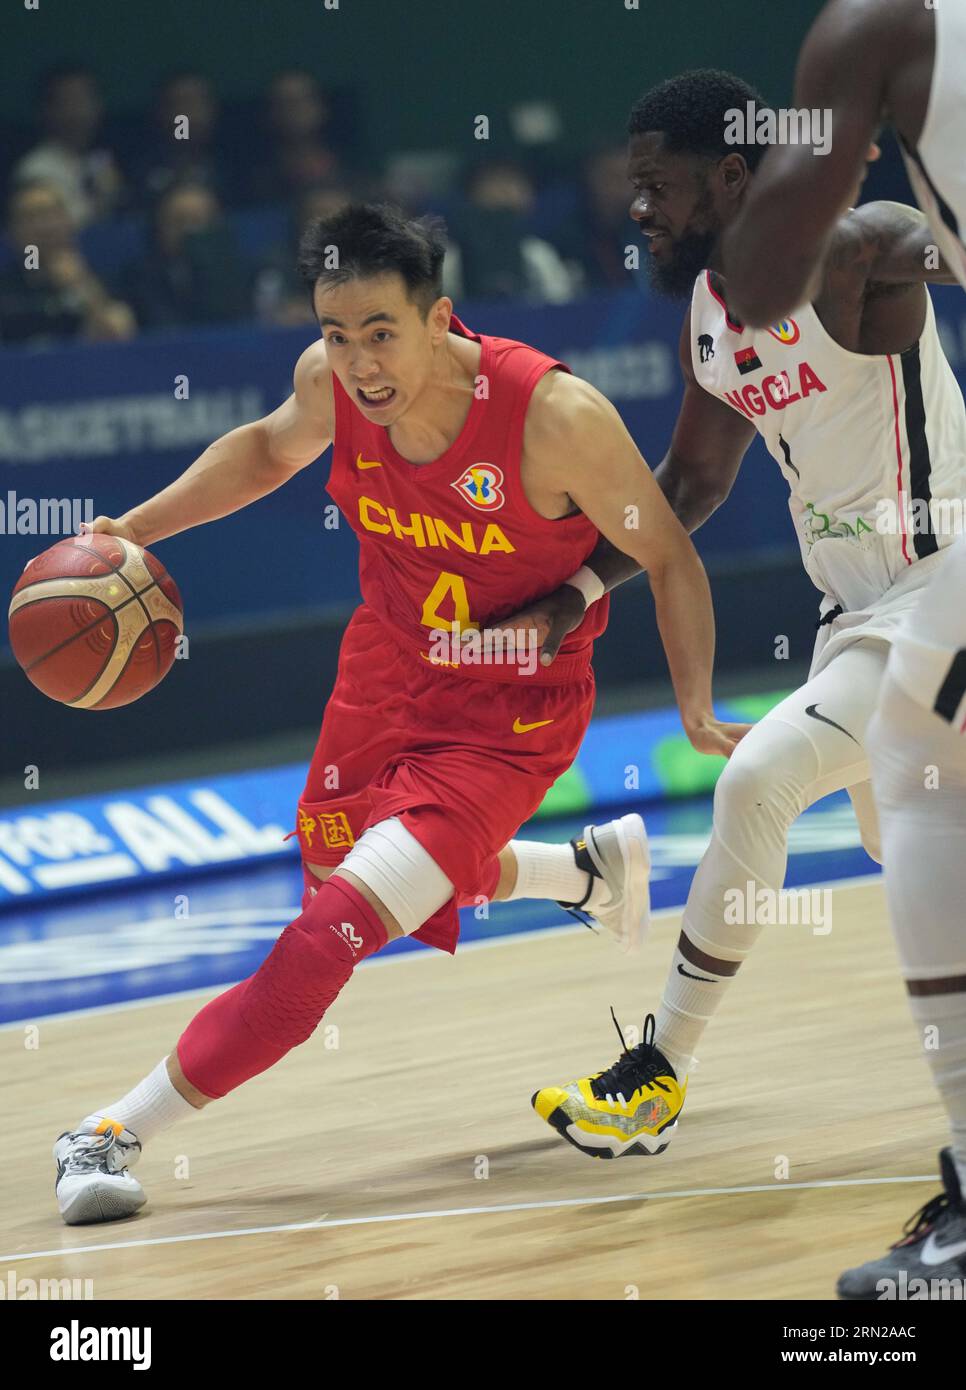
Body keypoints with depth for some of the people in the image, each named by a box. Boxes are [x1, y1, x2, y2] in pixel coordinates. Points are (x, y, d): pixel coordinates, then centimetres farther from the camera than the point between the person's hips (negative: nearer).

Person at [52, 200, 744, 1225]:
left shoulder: (555, 416, -29)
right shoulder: (331, 381, -14)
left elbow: (667, 558, -15)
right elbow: (270, 448, 11)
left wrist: (697, 709, -24)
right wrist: (136, 527, 1)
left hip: (508, 715, -6)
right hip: (384, 674, 7)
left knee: (339, 927, -20)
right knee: (339, 869, 28)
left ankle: (120, 1129, -12)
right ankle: (592, 871, 50)